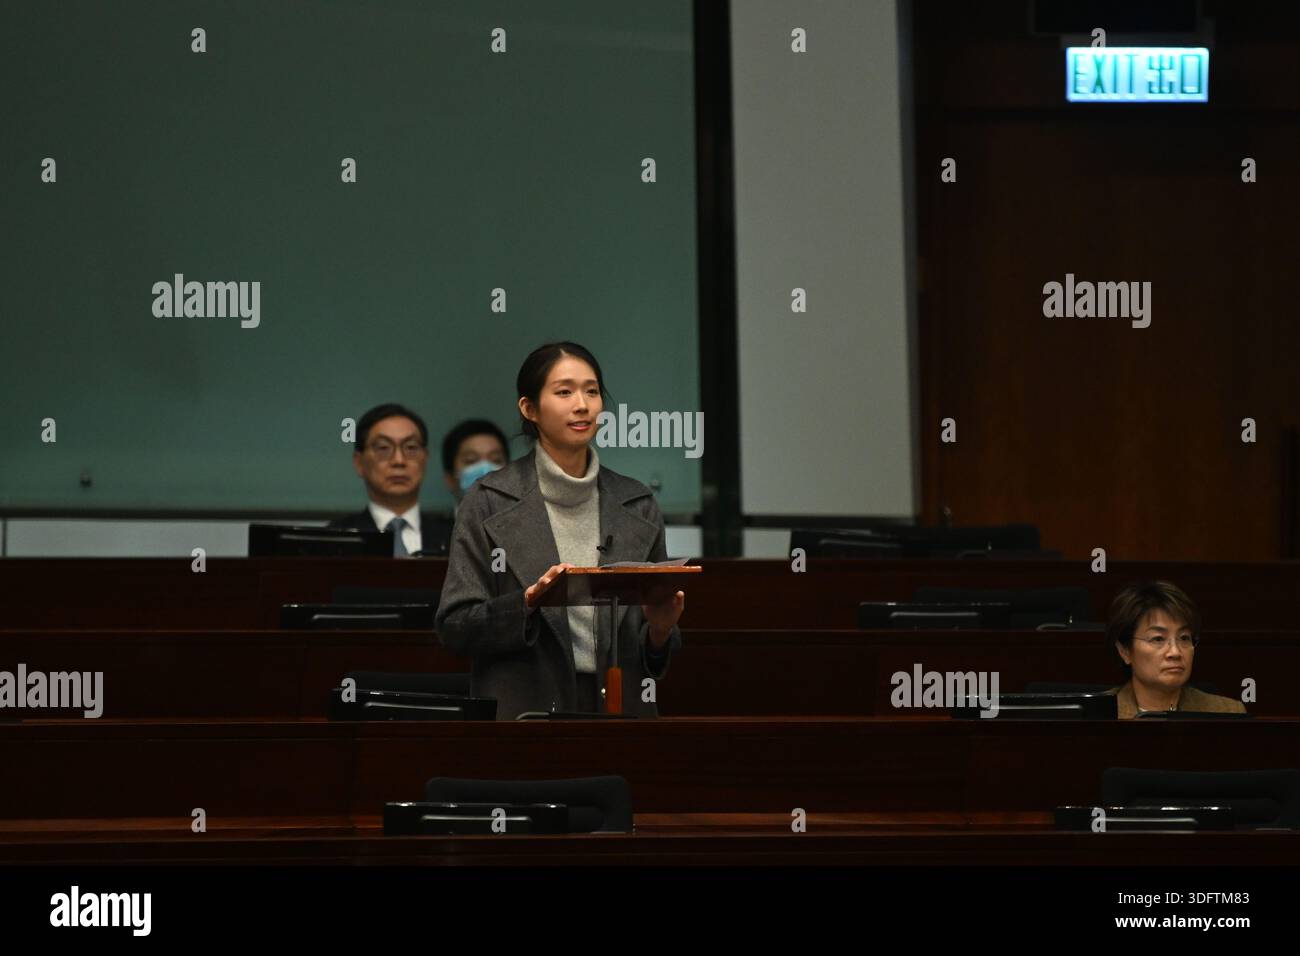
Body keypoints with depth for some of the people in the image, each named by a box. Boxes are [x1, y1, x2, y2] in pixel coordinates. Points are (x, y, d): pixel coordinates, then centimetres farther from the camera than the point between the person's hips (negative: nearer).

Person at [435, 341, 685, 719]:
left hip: (618, 713, 3)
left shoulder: (636, 505, 10)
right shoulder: (489, 502, 0)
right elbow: (455, 627, -3)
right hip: (523, 713, -3)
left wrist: (660, 631, -7)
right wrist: (528, 600, -18)